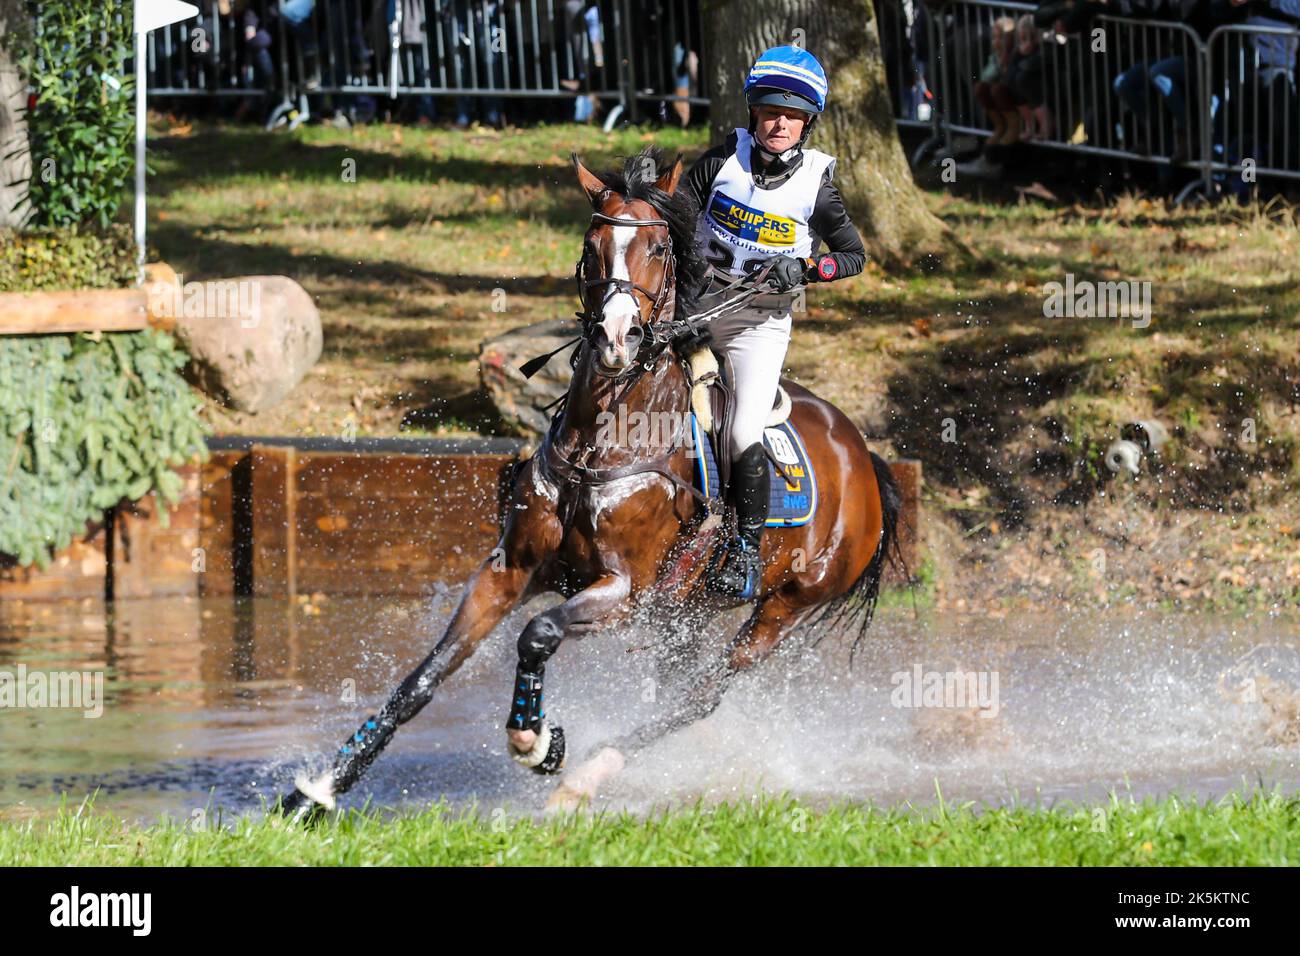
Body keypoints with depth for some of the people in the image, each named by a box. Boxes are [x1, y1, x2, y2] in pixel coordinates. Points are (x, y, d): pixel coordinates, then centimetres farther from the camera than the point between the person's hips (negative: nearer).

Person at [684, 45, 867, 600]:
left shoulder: (815, 184, -3)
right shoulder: (726, 160, -1)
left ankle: (747, 548, 0)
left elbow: (854, 256, 4)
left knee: (743, 438, -15)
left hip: (762, 320, -2)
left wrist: (805, 268, -14)